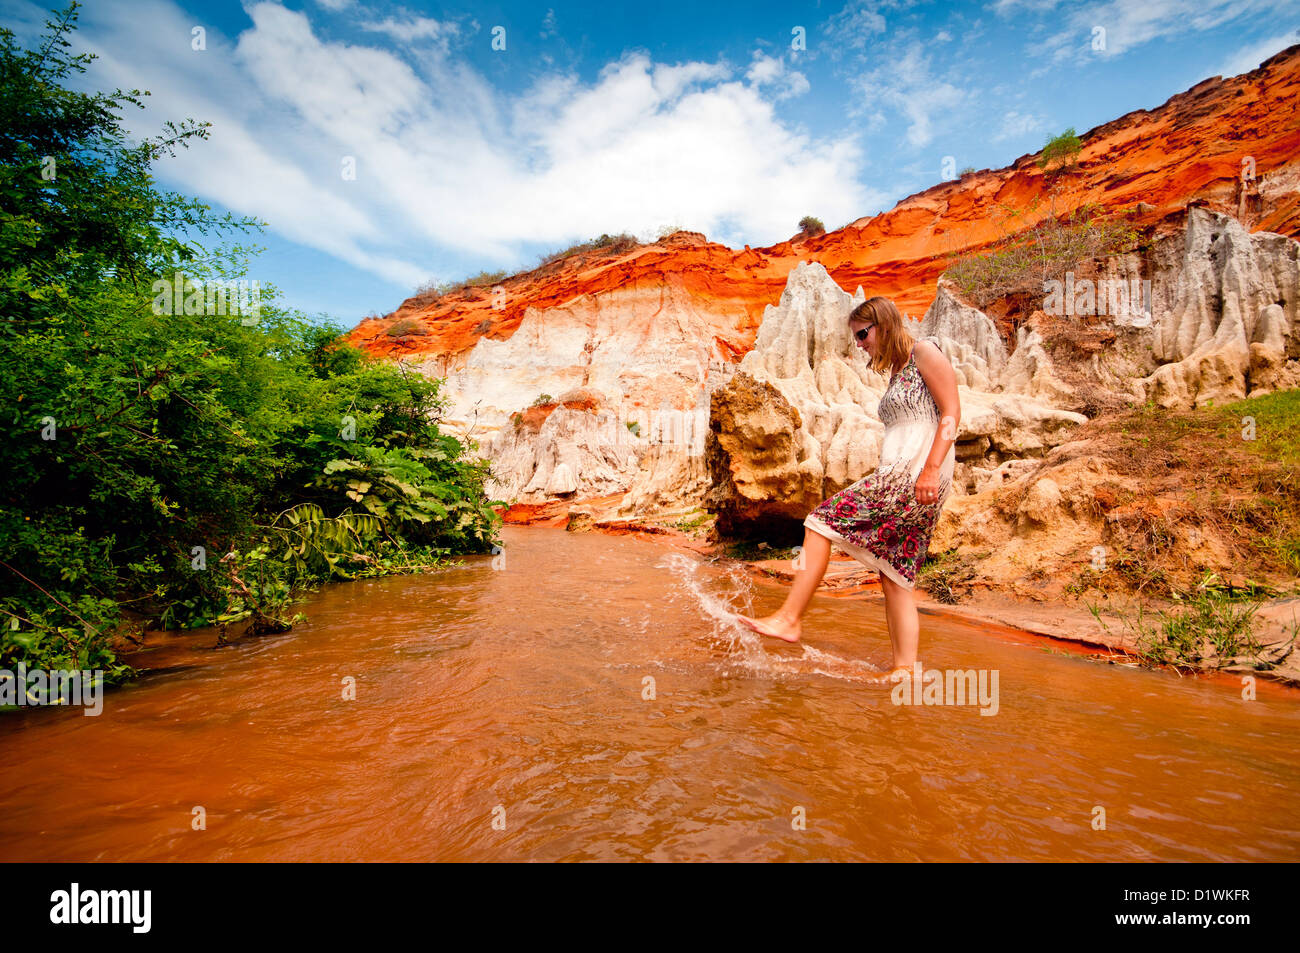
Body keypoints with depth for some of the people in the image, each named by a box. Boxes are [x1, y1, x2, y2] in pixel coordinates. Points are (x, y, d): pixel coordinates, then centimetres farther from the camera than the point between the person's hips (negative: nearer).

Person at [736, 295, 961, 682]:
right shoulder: (897, 372, 25)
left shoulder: (924, 351, 0)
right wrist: (883, 484, 18)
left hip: (917, 475, -10)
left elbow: (952, 413, -9)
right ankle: (905, 668, 9)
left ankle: (788, 619, -12)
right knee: (895, 579, 6)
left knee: (822, 520, -14)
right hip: (897, 476, 10)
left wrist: (931, 469, -19)